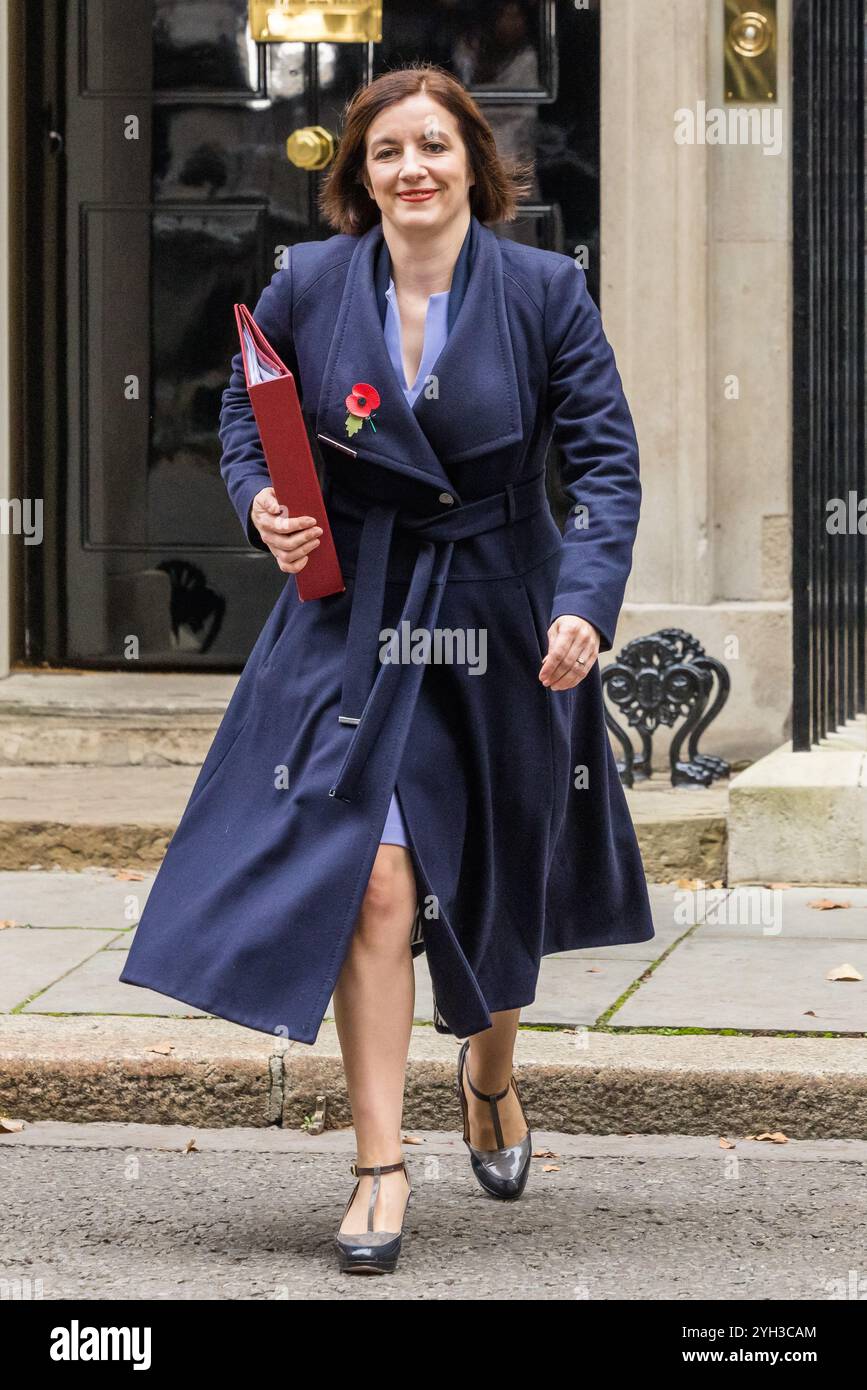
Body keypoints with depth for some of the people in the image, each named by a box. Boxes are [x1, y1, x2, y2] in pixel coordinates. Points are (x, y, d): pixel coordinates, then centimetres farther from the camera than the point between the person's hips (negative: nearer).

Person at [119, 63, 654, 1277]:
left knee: (499, 882, 15)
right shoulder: (309, 287, -4)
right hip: (355, 617, -1)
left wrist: (586, 605, -21)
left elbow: (606, 459, -8)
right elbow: (244, 407, 12)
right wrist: (260, 503, -8)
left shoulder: (544, 291, -8)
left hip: (502, 618, 1)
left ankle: (491, 1076, 47)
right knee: (371, 878, -15)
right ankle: (380, 1166, -8)